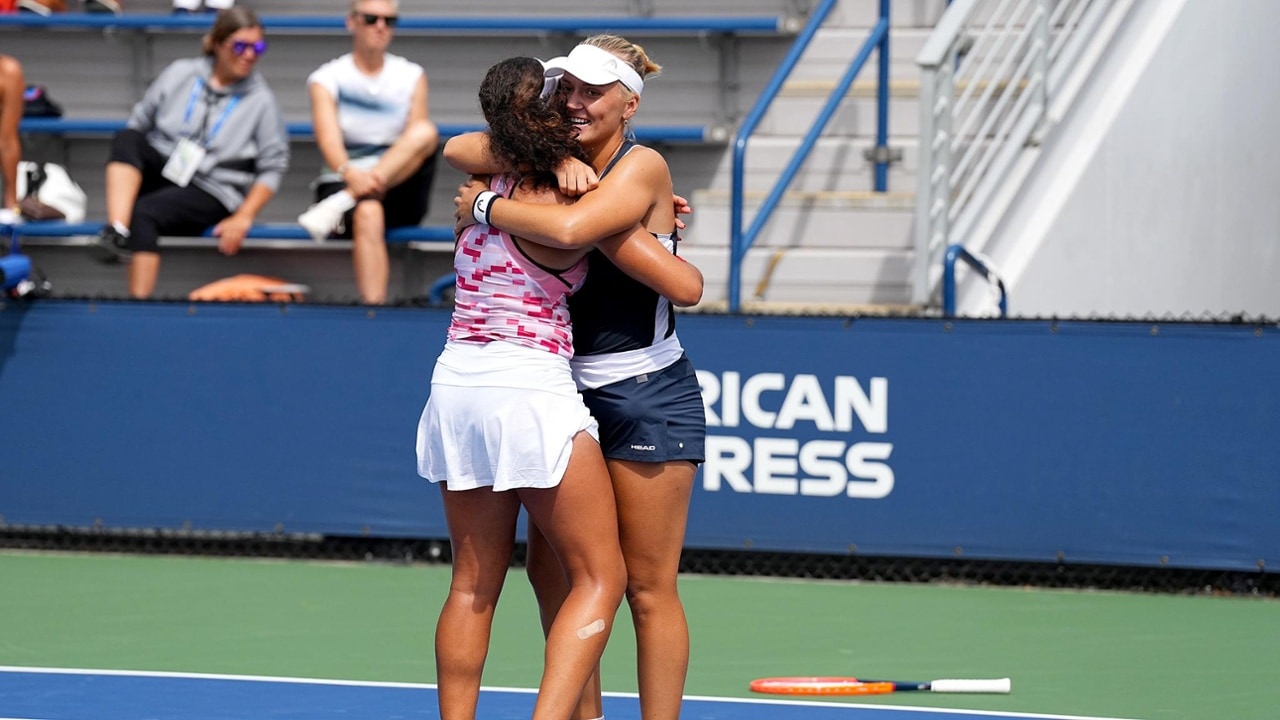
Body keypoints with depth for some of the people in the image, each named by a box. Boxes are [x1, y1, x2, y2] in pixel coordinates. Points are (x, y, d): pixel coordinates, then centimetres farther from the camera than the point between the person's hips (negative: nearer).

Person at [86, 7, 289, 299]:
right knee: (125, 139, -27)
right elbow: (138, 124, 12)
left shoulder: (261, 100, 1)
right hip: (161, 173, 3)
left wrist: (243, 218, -11)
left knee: (143, 214, -32)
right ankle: (116, 232, -39)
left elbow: (273, 167, -1)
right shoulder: (179, 75, 9)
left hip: (210, 193, -3)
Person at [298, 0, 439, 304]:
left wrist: (379, 176, -25)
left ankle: (336, 208, -36)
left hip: (401, 190, 2)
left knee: (426, 132, -27)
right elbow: (328, 137, -13)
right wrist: (349, 173, -37)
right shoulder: (328, 79, 4)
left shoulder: (412, 77, 12)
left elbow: (417, 135, -3)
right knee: (368, 214, -39)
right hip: (345, 184, -2)